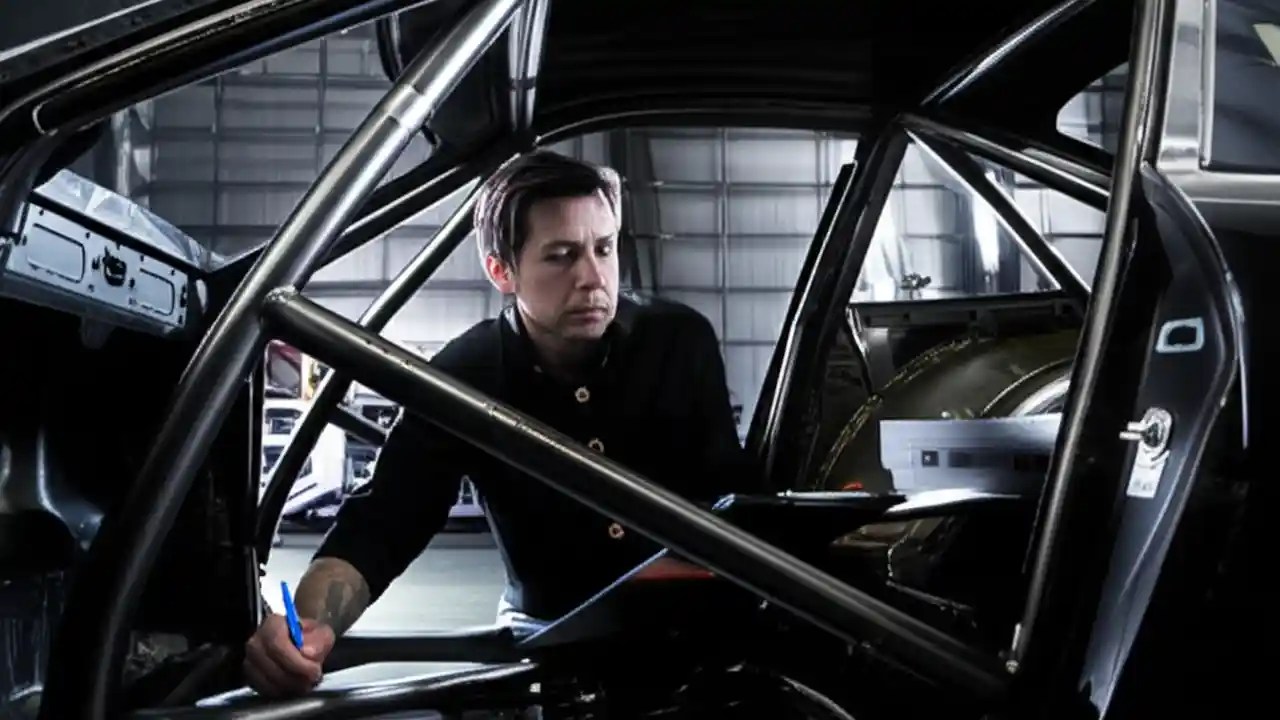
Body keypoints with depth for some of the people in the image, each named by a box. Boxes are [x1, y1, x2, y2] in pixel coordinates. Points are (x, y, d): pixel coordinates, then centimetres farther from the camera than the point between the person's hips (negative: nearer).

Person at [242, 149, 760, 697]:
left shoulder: (683, 341, -7)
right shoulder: (462, 380, -11)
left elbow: (733, 492, 1)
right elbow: (375, 528, -18)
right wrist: (312, 624, -39)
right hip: (549, 633, 0)